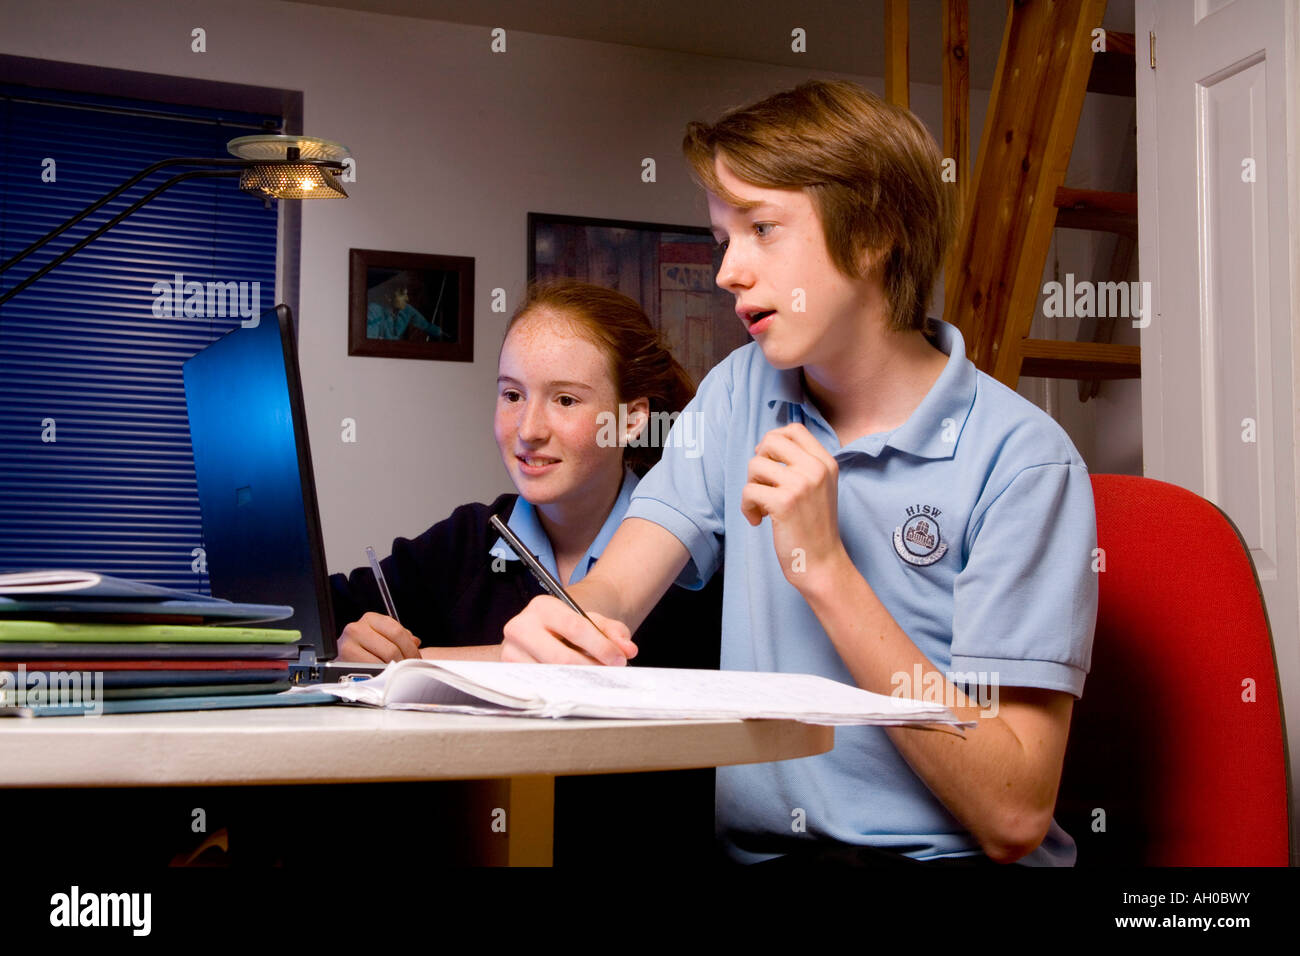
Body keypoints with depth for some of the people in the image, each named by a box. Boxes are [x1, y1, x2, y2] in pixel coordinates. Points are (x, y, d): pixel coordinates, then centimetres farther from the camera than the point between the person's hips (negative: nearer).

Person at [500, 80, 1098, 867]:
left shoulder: (1019, 461, -11)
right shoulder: (742, 394, 8)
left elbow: (1013, 816, -16)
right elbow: (610, 596, -1)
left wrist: (825, 567, -18)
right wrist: (556, 630, -25)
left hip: (941, 853, -3)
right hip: (752, 845, 4)